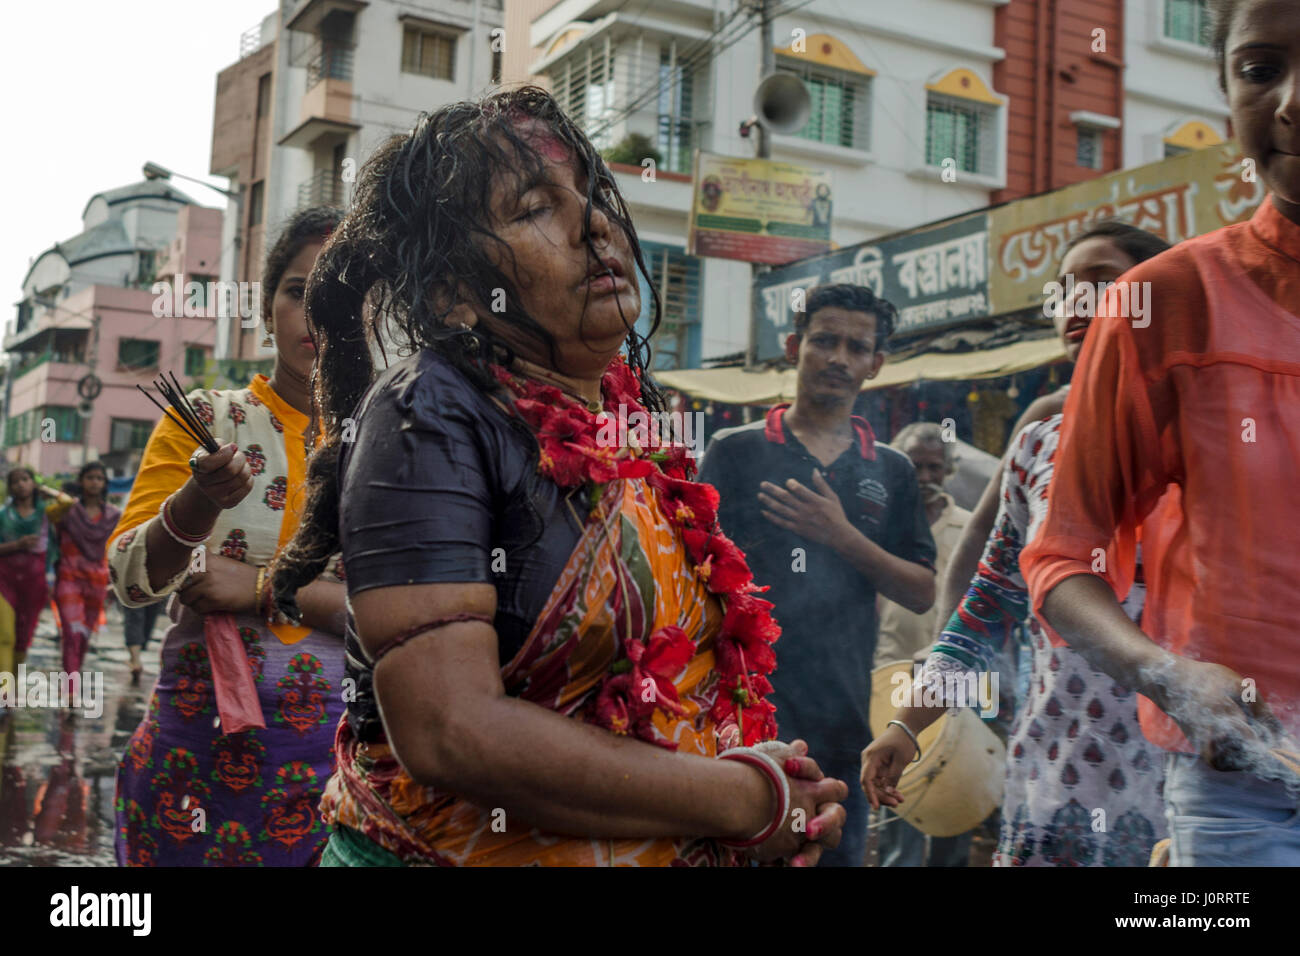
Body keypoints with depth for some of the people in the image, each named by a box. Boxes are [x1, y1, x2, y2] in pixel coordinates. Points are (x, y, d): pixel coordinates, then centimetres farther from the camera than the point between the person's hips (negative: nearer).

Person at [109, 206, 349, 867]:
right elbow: (130, 579, -4)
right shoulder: (205, 419, 2)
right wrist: (200, 500, -23)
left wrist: (263, 588, -14)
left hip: (329, 744, 0)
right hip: (195, 732, 0)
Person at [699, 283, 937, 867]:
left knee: (841, 850, 10)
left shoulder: (891, 472, 13)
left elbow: (921, 594, 8)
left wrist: (843, 536, -9)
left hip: (842, 720, 3)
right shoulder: (735, 451, 5)